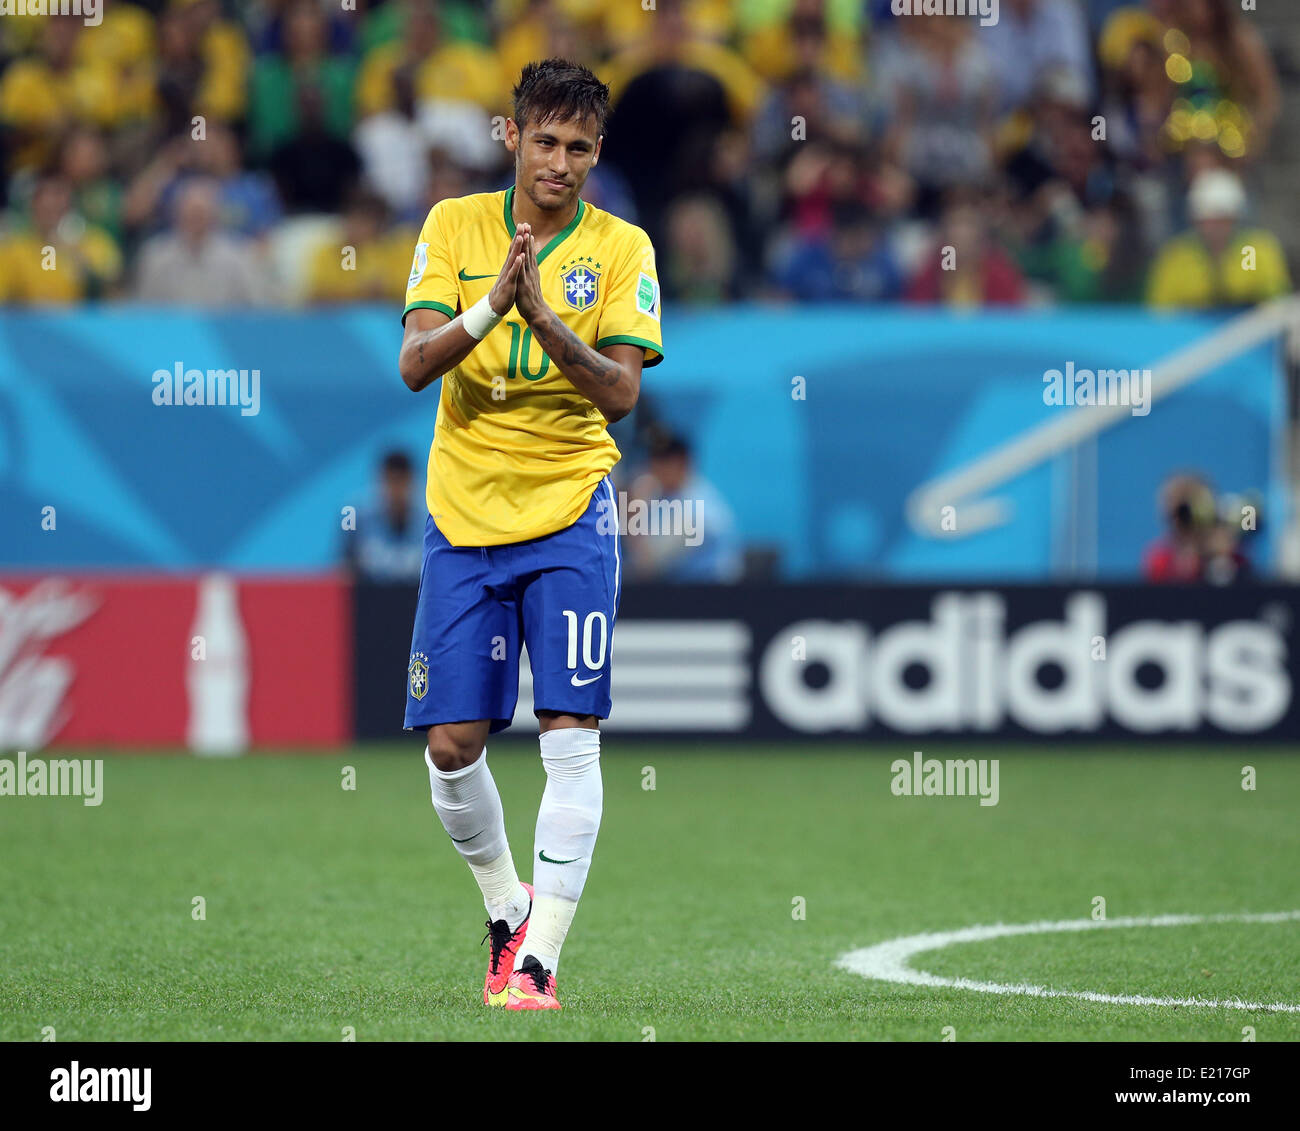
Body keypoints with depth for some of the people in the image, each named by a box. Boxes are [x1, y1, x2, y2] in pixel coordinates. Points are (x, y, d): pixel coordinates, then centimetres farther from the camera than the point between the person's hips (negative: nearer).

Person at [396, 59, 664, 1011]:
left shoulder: (622, 249, -1)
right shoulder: (455, 226, 4)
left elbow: (621, 392, -10)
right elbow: (415, 364, -6)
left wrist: (544, 317, -24)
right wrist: (490, 306, -23)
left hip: (570, 512, -2)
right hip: (463, 512, 2)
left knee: (571, 735, -10)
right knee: (452, 743, 1)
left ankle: (538, 958, -7)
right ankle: (506, 906, 26)